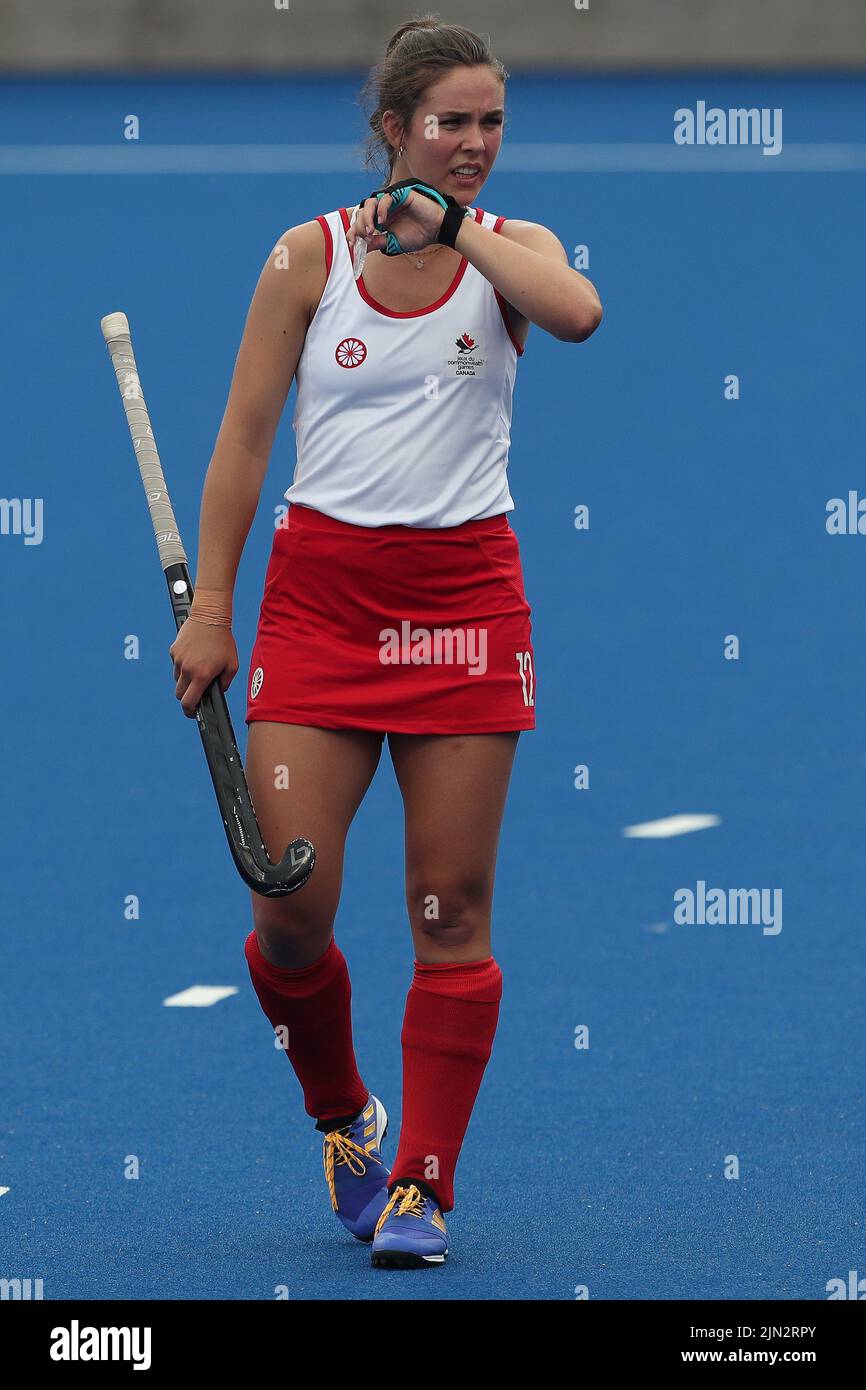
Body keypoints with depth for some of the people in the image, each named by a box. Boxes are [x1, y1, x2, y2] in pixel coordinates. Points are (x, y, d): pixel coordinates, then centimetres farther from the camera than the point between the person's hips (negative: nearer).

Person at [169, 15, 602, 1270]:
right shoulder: (310, 255, 2)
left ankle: (423, 1186, 6)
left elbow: (577, 313, -21)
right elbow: (244, 438, 4)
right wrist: (209, 607, -1)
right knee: (290, 906, -6)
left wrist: (452, 225, -12)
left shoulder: (512, 248, 4)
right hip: (320, 591, 0)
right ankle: (343, 1114, 21)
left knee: (452, 914, -1)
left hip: (464, 597, 0)